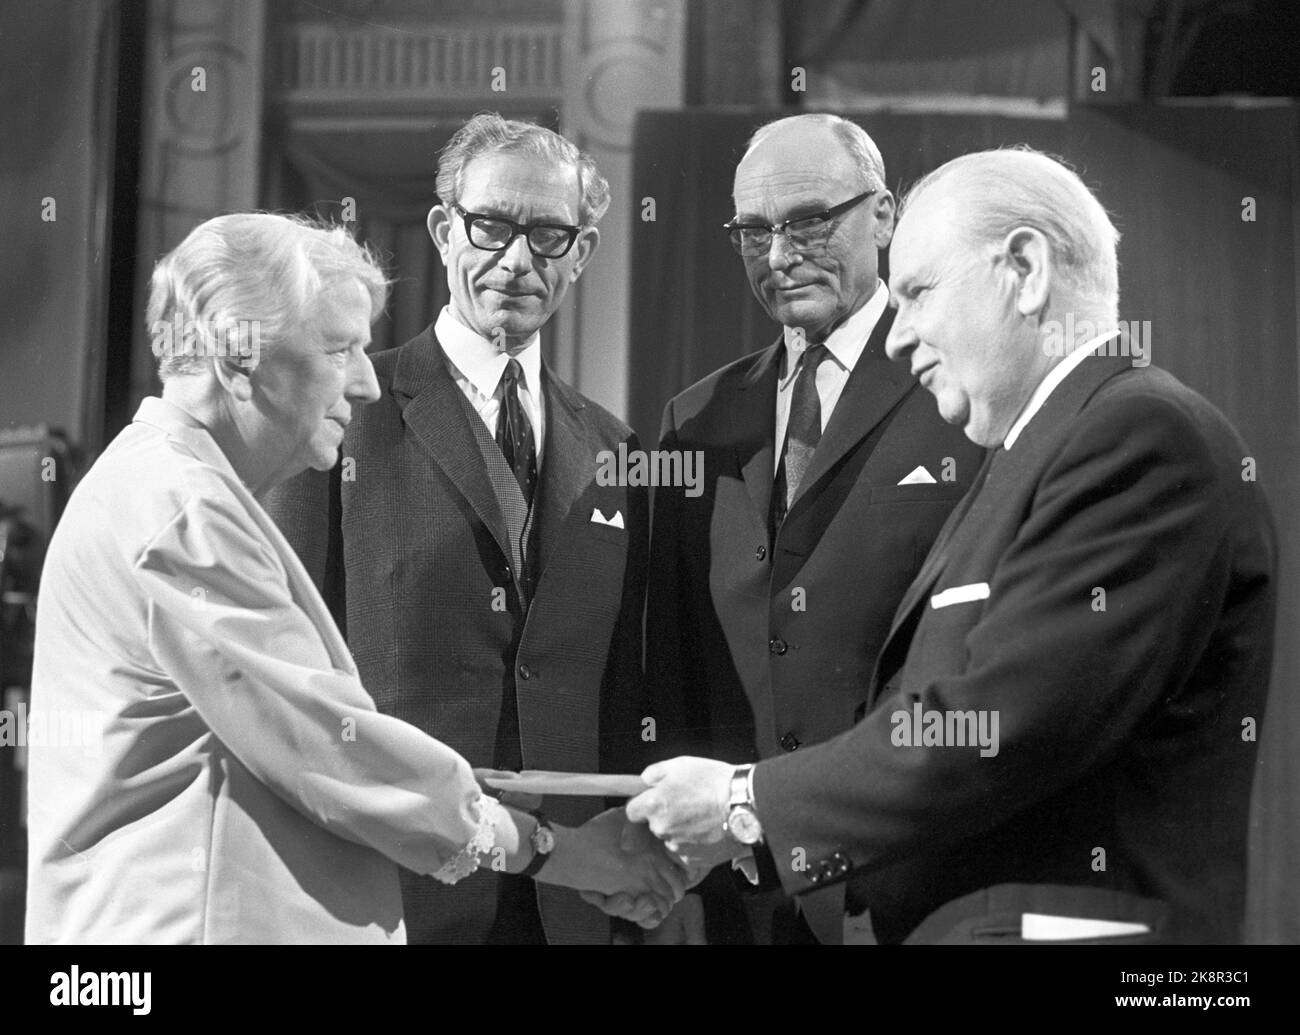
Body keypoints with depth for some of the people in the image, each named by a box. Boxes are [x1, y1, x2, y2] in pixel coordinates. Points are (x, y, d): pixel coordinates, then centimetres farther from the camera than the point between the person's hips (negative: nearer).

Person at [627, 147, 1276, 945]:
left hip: (1068, 918, -8)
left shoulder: (1144, 434, -13)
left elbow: (1000, 729, -20)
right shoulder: (1032, 456, 17)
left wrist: (748, 804, -11)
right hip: (959, 916, 8)